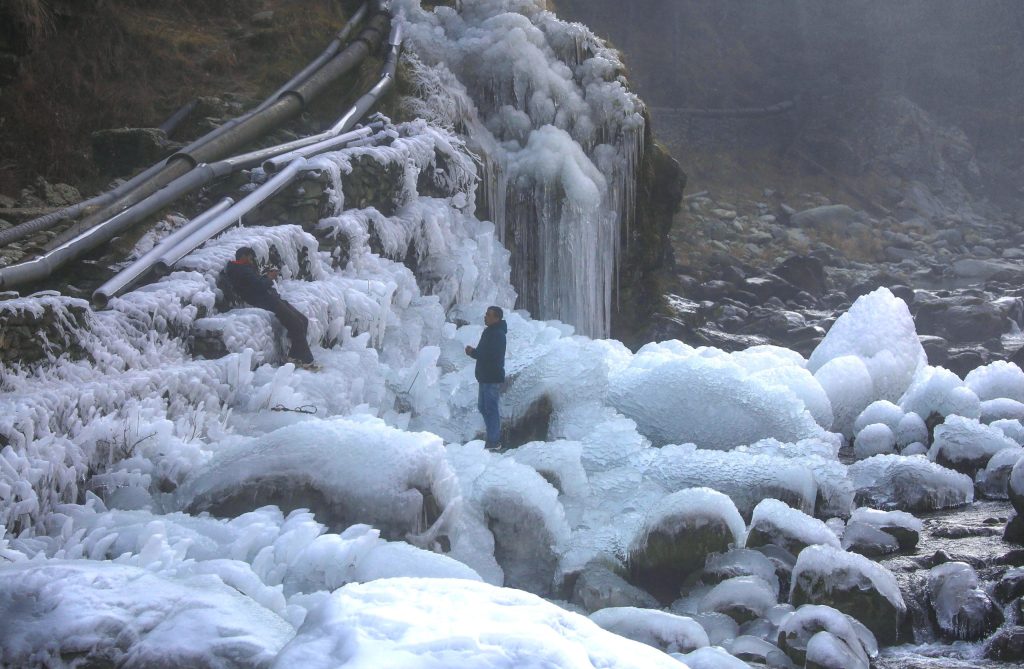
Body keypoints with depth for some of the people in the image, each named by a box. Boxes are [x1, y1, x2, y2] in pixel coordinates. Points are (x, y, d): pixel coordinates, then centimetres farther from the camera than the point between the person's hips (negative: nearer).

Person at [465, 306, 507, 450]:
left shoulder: (497, 334, -18)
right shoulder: (490, 331, 14)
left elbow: (491, 355, -25)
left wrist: (473, 352, -16)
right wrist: (473, 351, 2)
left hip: (492, 377, -11)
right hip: (486, 377, 11)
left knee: (490, 408, -7)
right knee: (483, 406, 17)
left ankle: (494, 441, -2)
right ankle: (495, 438, 25)